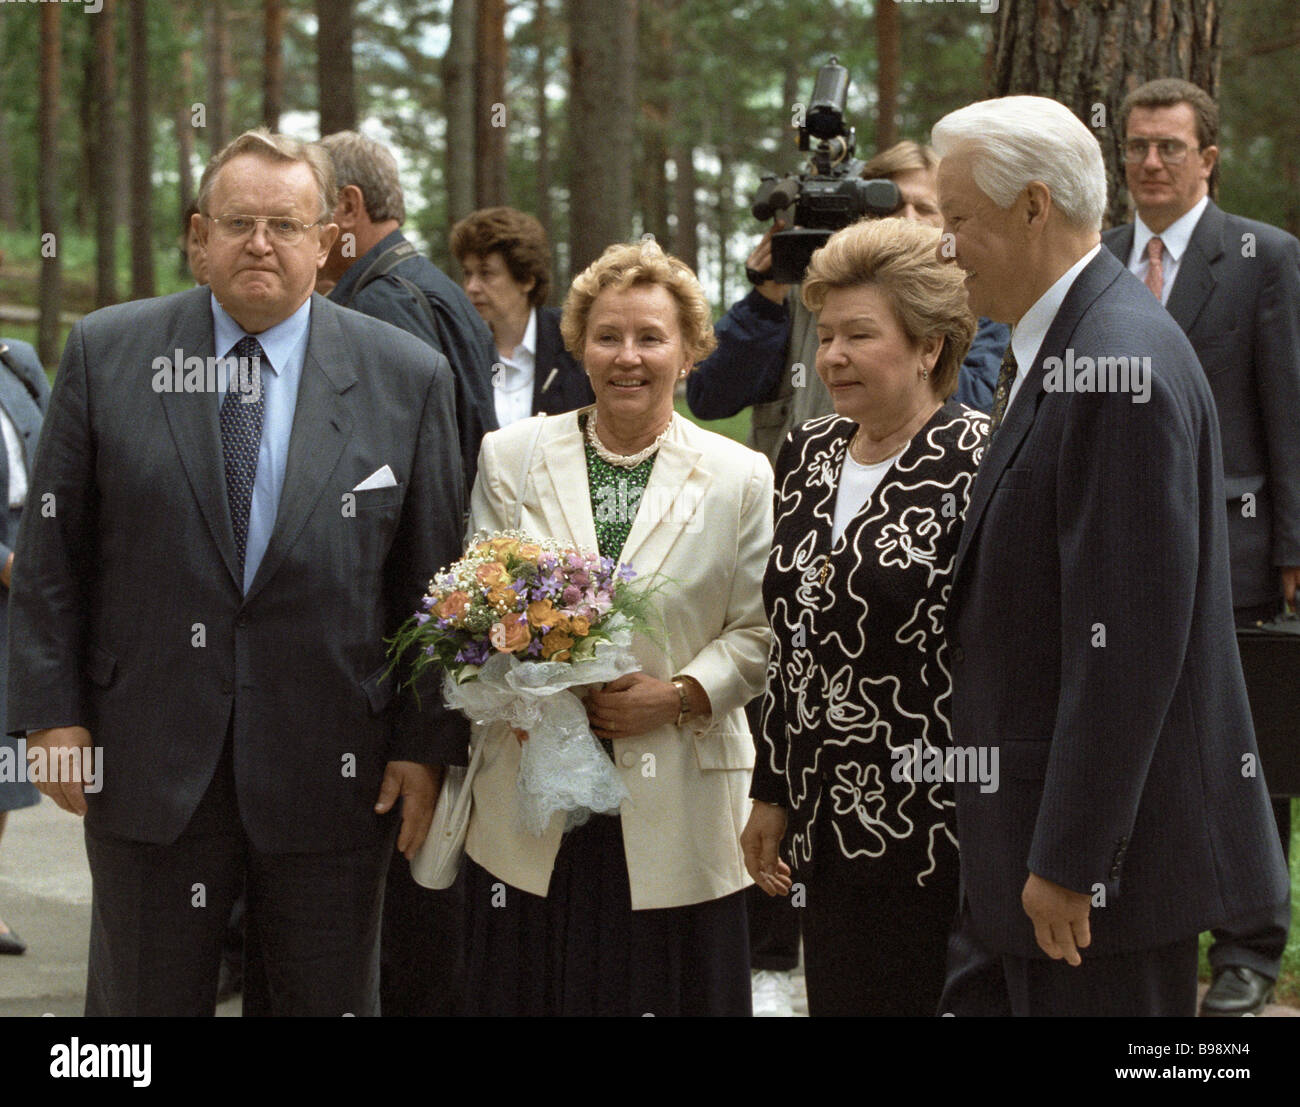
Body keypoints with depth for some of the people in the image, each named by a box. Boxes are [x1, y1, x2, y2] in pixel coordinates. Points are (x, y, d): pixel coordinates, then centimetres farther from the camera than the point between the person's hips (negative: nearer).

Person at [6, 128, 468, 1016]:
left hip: (332, 772, 0)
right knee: (142, 1001, 11)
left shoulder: (408, 377, 1)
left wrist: (427, 744, -1)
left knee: (332, 1002, 11)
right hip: (148, 766, 0)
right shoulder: (106, 353, 1)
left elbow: (433, 578, 2)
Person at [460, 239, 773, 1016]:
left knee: (668, 989, 1)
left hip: (674, 805, -1)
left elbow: (758, 631, 2)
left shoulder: (740, 478, 3)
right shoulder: (511, 457, 7)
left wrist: (679, 696, -13)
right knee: (530, 989, 4)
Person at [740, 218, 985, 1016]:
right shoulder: (809, 454, 11)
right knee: (835, 996, 11)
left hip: (934, 827, -7)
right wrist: (773, 792, 15)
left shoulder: (978, 465, -11)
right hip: (832, 822, 7)